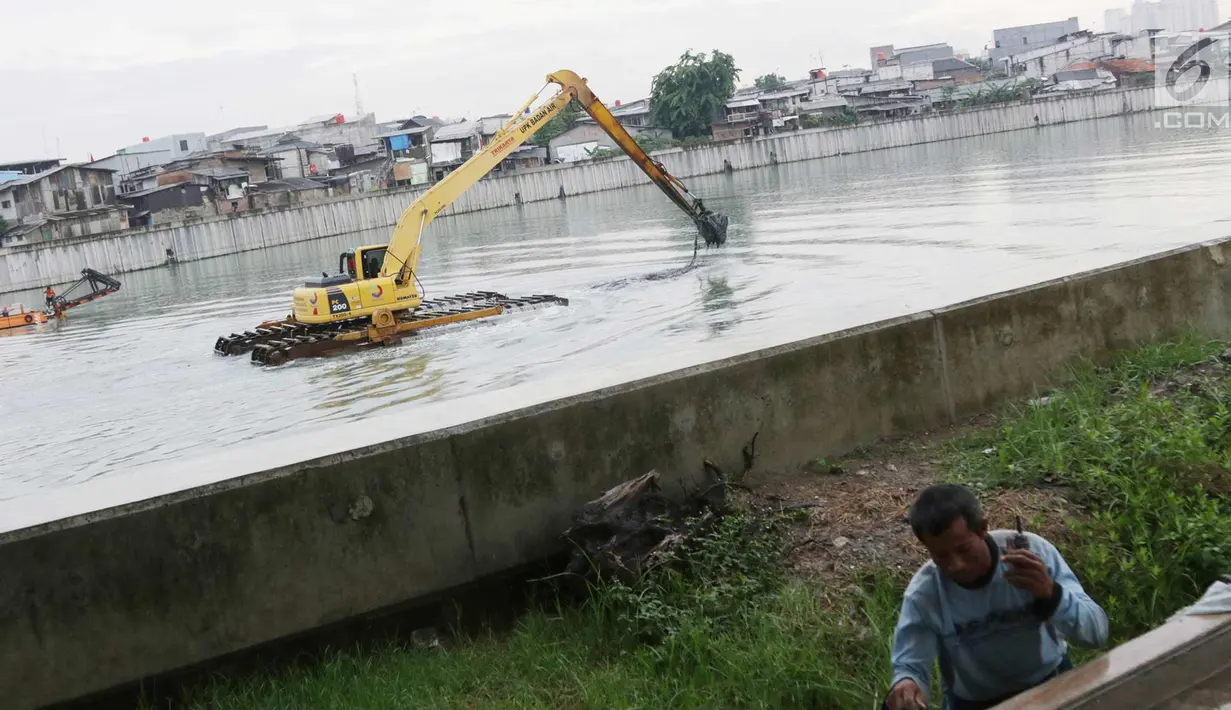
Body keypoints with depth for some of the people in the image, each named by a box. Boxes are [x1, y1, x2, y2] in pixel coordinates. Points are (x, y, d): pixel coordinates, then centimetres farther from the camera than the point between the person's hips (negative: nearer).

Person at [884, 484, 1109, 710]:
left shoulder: (1034, 551, -21)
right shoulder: (923, 595, -21)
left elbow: (1097, 632, -22)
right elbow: (910, 667, -17)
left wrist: (1051, 593, -41)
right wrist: (905, 684, -41)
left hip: (1048, 681, 2)